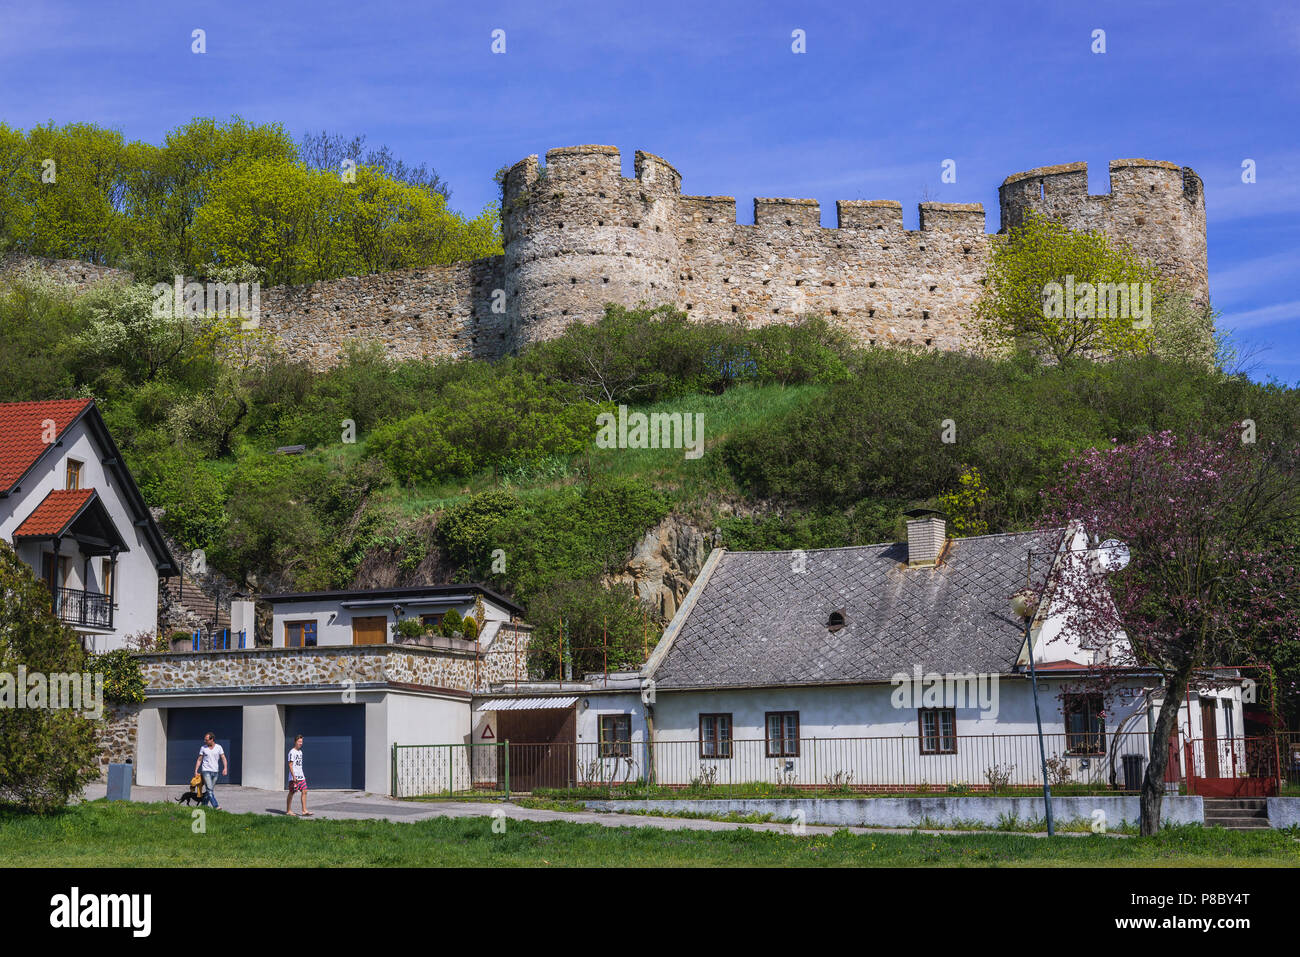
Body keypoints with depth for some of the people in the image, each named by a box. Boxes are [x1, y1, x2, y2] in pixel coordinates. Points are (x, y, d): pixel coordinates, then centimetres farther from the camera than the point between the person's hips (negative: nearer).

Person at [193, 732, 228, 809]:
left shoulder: (219, 747, 3)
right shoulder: (203, 748, 2)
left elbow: (223, 758, 0)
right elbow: (199, 760, 8)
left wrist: (225, 768, -15)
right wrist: (196, 770, 2)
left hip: (215, 771, 2)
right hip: (206, 771, -2)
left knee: (210, 790, 7)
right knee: (209, 789, -14)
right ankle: (215, 806, -21)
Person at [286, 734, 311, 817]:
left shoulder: (300, 751, 15)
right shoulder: (292, 752, -11)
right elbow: (290, 765, -16)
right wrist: (293, 776, -21)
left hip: (301, 776, 8)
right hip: (294, 777, -8)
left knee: (304, 791, 1)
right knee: (291, 793, 0)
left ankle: (304, 811, 2)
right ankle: (288, 811, 9)